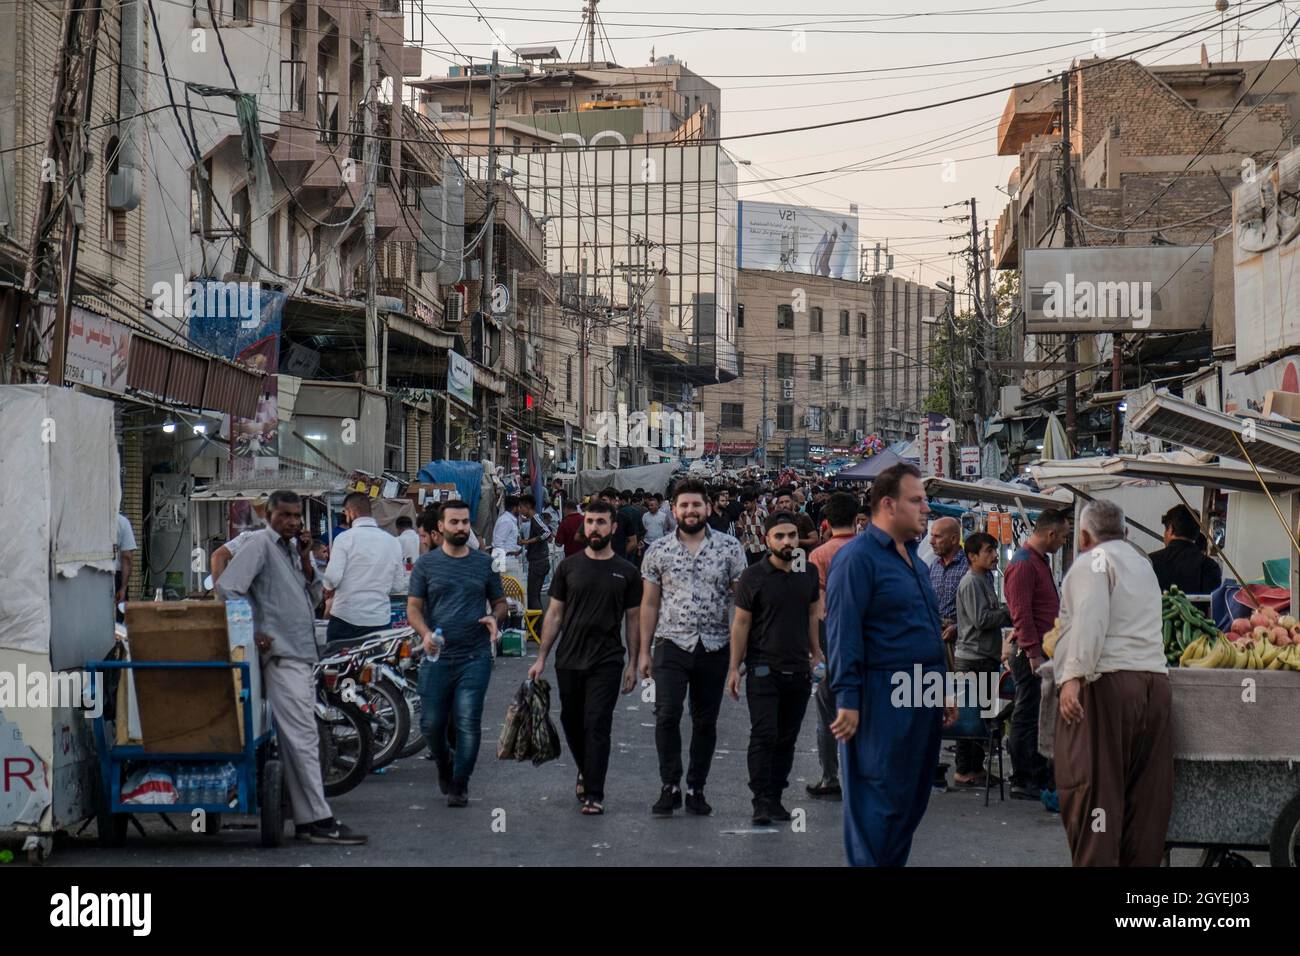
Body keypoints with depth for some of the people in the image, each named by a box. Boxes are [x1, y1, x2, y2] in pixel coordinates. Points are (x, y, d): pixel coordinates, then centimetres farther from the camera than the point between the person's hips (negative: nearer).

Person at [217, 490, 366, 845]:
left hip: (303, 654, 9)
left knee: (301, 740, 11)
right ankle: (318, 820, -14)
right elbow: (227, 588, -17)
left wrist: (305, 560, 2)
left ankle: (305, 819, 15)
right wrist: (252, 633, -17)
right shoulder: (261, 543, -6)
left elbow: (315, 598, 16)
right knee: (302, 738, -12)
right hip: (281, 654, -9)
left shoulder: (294, 548, 19)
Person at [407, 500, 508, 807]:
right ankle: (444, 766, 32)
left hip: (475, 658, 0)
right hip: (436, 657, 0)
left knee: (468, 723, -6)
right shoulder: (426, 563, 5)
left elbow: (500, 602, 15)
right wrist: (425, 633, -15)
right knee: (431, 724, 3)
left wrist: (495, 618, -9)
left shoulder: (485, 562, 8)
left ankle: (459, 785, 6)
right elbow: (413, 606, 4)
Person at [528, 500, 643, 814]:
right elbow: (554, 614, 6)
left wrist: (632, 664, 1)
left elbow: (633, 619, 6)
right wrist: (541, 658, 1)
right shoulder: (569, 567, 5)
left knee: (597, 726, -9)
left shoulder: (626, 572, 2)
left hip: (606, 662, -2)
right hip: (568, 661, 2)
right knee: (572, 724, 13)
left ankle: (594, 794, -7)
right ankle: (586, 771, 39)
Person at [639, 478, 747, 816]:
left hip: (714, 646, 1)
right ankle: (670, 786, -4)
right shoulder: (659, 551, 5)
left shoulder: (729, 547, 2)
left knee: (706, 721, 7)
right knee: (667, 714, -14)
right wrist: (644, 651, 6)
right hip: (672, 644, 0)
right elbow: (649, 603, 9)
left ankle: (696, 789, 17)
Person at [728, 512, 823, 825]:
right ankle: (762, 802, -9)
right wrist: (735, 667, -7)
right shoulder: (754, 576, -6)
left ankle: (775, 797, 15)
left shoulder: (809, 573, 7)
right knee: (764, 736, -10)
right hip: (763, 670, -4)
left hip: (799, 670, 4)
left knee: (787, 739, 8)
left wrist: (816, 652, 17)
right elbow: (741, 622, -4)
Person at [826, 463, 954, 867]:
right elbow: (843, 633, -16)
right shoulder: (858, 557, -11)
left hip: (923, 697, 9)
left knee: (913, 798, 12)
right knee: (880, 800, -5)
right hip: (883, 698, -9)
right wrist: (848, 700, -21)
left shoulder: (914, 559, 18)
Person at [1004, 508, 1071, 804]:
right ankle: (1022, 782, 0)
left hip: (1044, 651, 10)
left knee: (1040, 716, 13)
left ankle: (1041, 777, 18)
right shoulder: (1023, 564, -15)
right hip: (1031, 653, -10)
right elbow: (1021, 613, -20)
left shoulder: (1040, 560, 18)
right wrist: (1033, 653, -22)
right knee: (1027, 717, -5)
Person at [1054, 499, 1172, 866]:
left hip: (1105, 684, -8)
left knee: (1091, 790, -9)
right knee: (1145, 794, 6)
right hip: (1154, 681, 8)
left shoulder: (1093, 560, 0)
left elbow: (1090, 617, -16)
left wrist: (1074, 676, -22)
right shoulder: (1142, 563, 25)